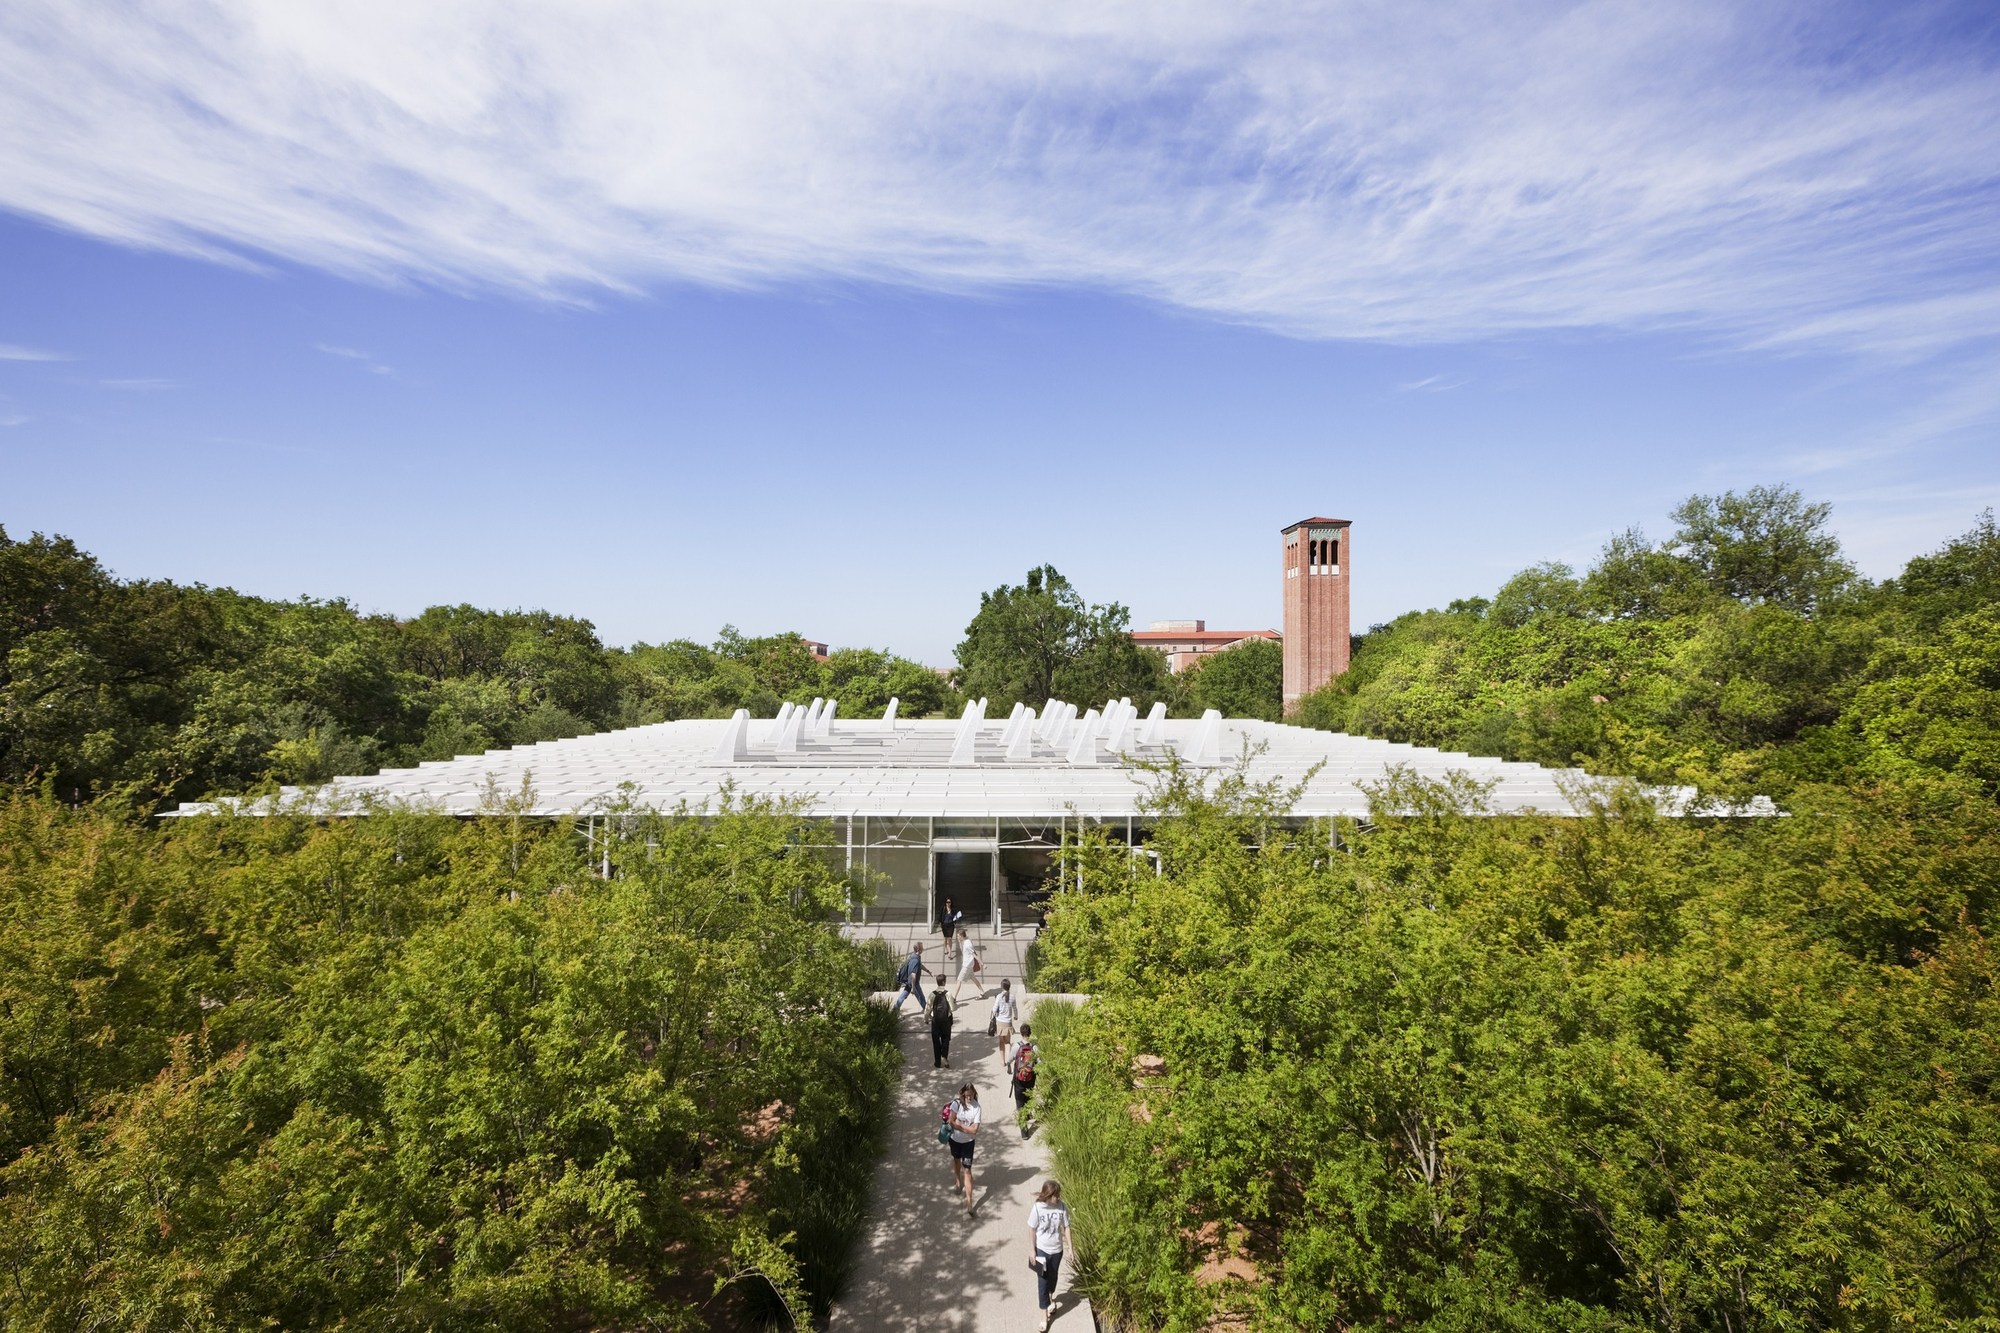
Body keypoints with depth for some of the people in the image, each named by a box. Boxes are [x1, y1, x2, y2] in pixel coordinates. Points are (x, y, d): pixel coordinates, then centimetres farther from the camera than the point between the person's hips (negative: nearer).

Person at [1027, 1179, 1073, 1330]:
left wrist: (1070, 1247, -1)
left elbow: (1066, 1227, -4)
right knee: (1042, 1281, 4)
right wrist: (1033, 1251, -8)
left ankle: (1050, 1298, 52)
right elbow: (1032, 1230, -11)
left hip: (1057, 1249, 2)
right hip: (1041, 1249, -2)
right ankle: (1044, 1315, 18)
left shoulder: (1062, 1207, -16)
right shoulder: (1037, 1208, -23)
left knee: (1052, 1277, 23)